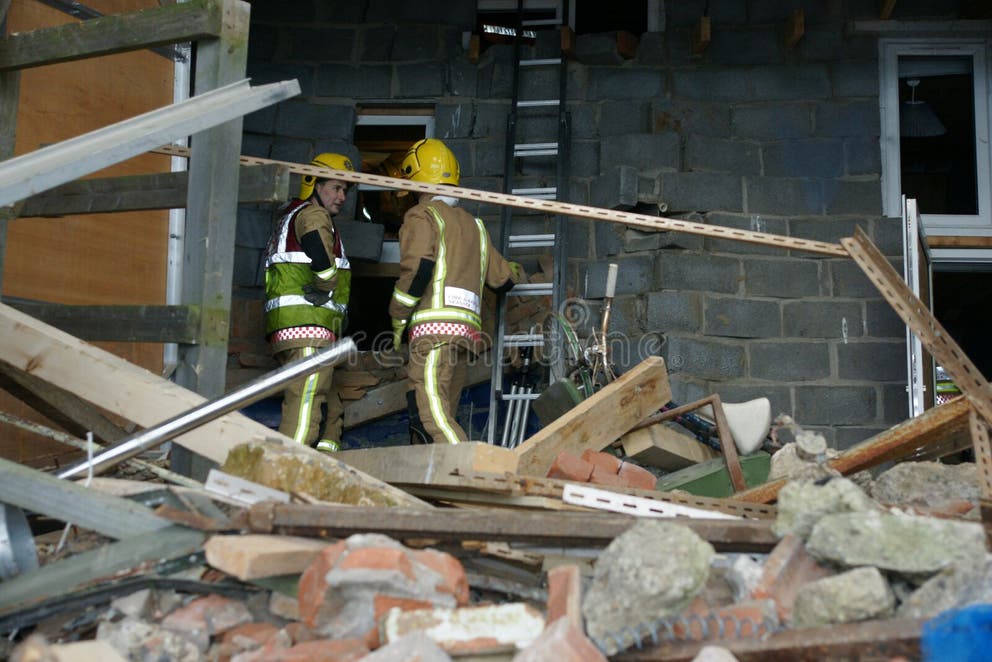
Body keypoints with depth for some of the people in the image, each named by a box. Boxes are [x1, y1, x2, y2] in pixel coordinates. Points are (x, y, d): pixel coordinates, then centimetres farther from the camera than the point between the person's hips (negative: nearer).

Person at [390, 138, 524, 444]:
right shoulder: (473, 223, 26)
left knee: (428, 410, -19)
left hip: (436, 326, -8)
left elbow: (419, 267, -14)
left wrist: (398, 317, -4)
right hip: (467, 329, 8)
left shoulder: (422, 215, 3)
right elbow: (502, 277, 30)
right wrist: (516, 271, 54)